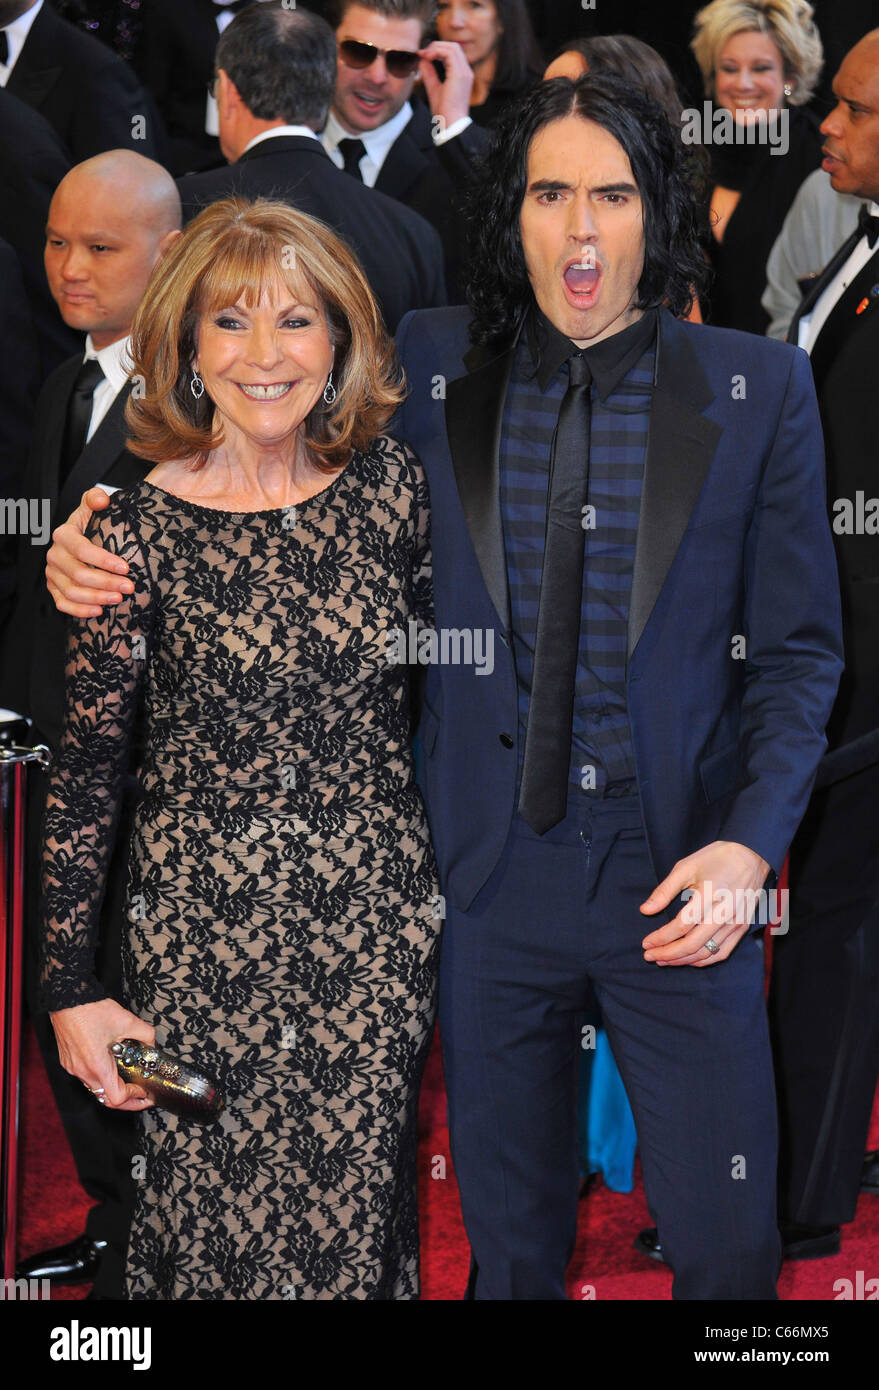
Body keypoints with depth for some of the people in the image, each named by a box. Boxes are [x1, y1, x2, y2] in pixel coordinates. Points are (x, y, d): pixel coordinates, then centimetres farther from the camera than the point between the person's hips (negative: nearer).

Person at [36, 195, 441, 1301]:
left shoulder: (389, 484, 0)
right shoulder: (139, 529, -8)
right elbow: (82, 768, -4)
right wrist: (70, 988, -6)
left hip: (378, 915, 2)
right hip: (206, 921, -2)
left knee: (358, 1199, 8)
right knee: (218, 1207, 5)